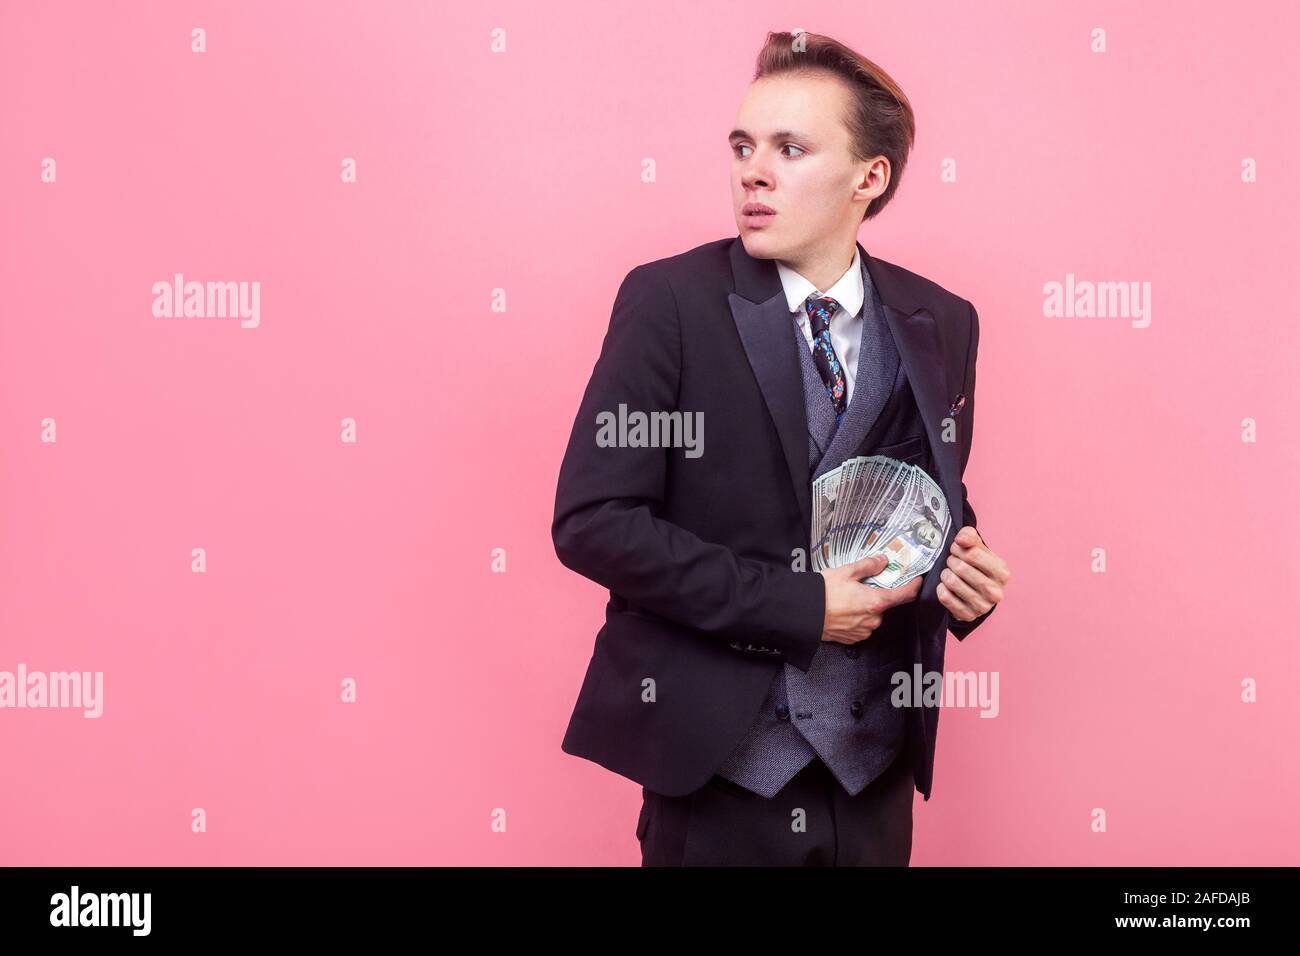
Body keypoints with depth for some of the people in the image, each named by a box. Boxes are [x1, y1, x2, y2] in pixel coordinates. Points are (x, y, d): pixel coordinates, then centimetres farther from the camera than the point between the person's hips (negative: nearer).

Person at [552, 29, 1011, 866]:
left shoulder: (941, 324, 3)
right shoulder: (671, 300, -10)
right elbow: (592, 519, -14)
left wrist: (961, 573, -6)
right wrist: (797, 604, -17)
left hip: (874, 765, 4)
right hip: (716, 761, -4)